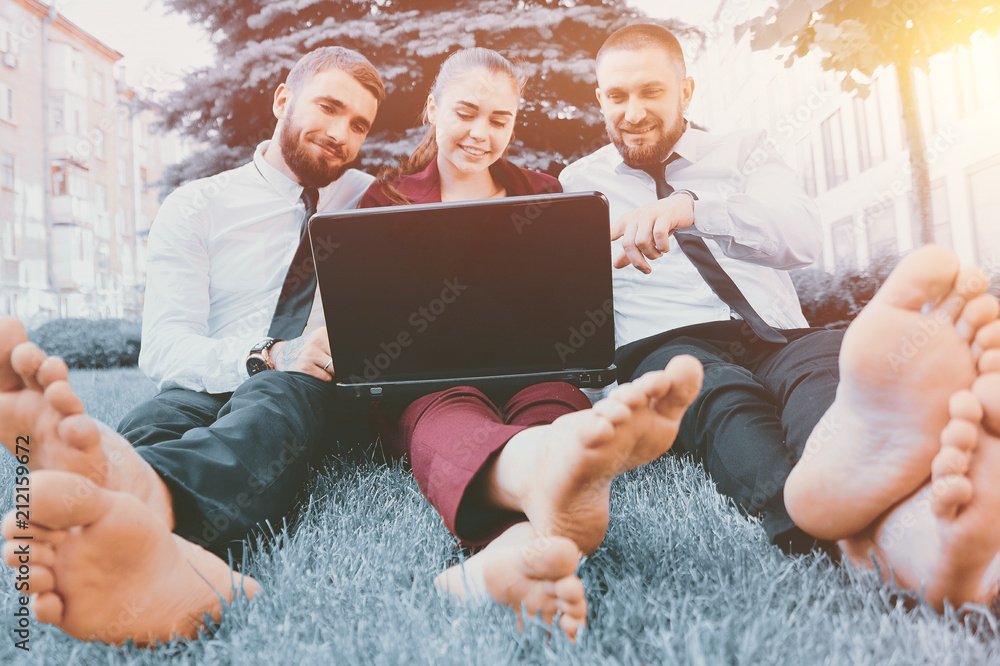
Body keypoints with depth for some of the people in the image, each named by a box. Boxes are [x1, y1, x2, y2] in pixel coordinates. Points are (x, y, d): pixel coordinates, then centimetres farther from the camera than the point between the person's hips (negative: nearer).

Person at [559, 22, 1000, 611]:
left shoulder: (744, 151, 23)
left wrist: (693, 208, -11)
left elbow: (806, 237, 3)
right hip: (667, 346, -1)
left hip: (780, 340, 2)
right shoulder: (578, 184, 22)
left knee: (826, 365, -34)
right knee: (719, 391, -37)